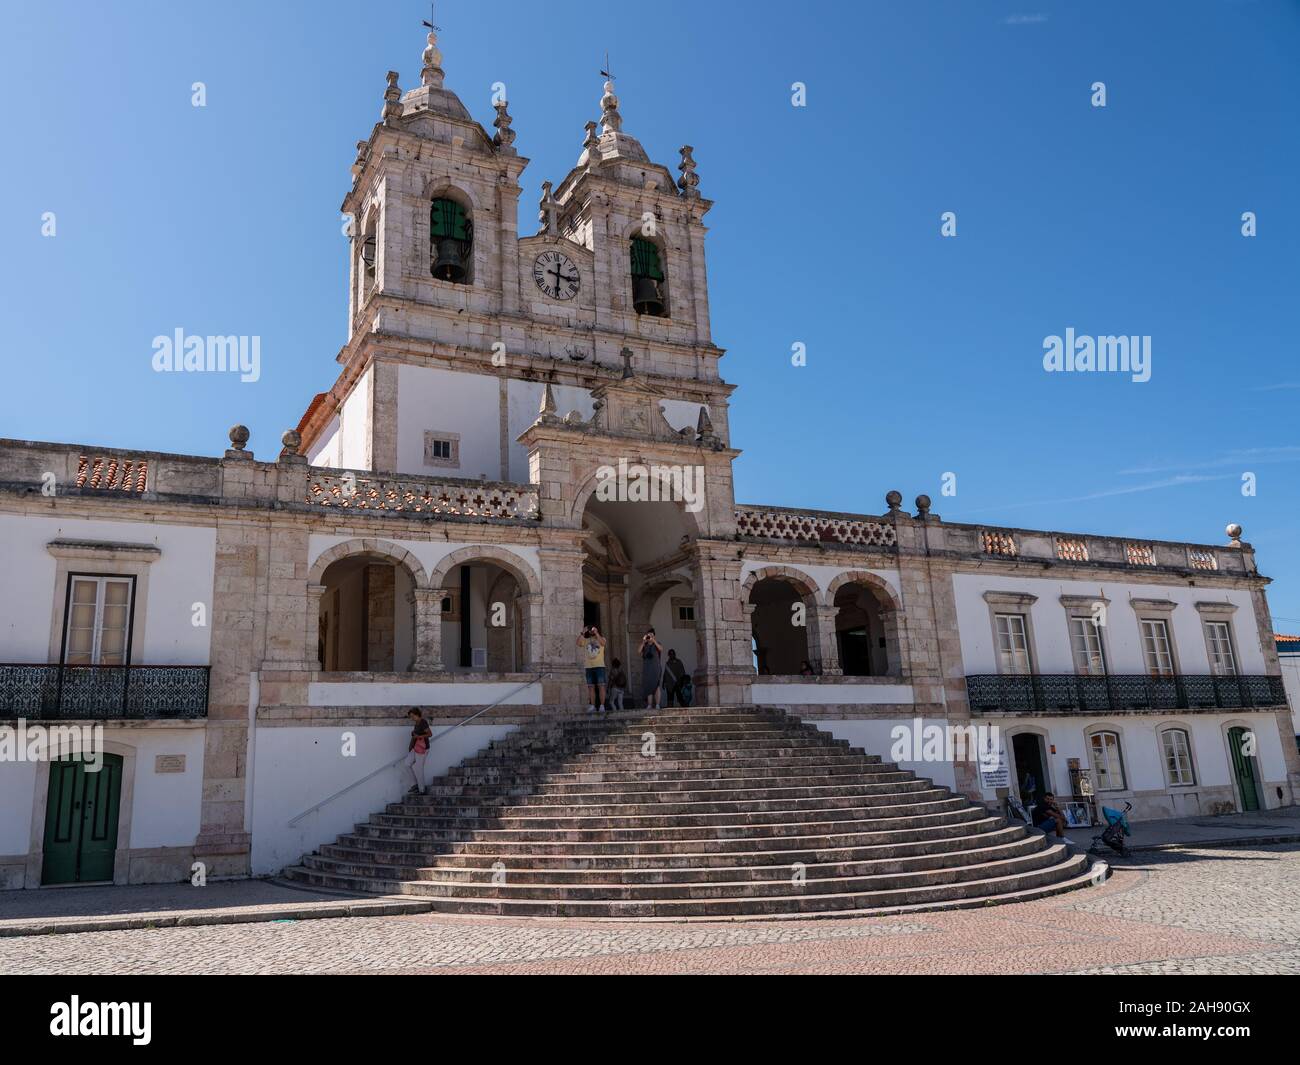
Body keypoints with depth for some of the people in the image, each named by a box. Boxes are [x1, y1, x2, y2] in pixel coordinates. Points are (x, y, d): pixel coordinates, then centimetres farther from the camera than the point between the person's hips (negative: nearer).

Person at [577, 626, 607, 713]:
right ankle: (592, 706, 6)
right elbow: (578, 643, -4)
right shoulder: (585, 640, 15)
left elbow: (602, 643, -13)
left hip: (599, 666, -2)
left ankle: (602, 706, -9)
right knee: (591, 687, 2)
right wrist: (582, 633, -10)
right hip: (589, 667, 2)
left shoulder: (601, 638, 10)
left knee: (601, 686, -8)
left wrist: (596, 633, -15)